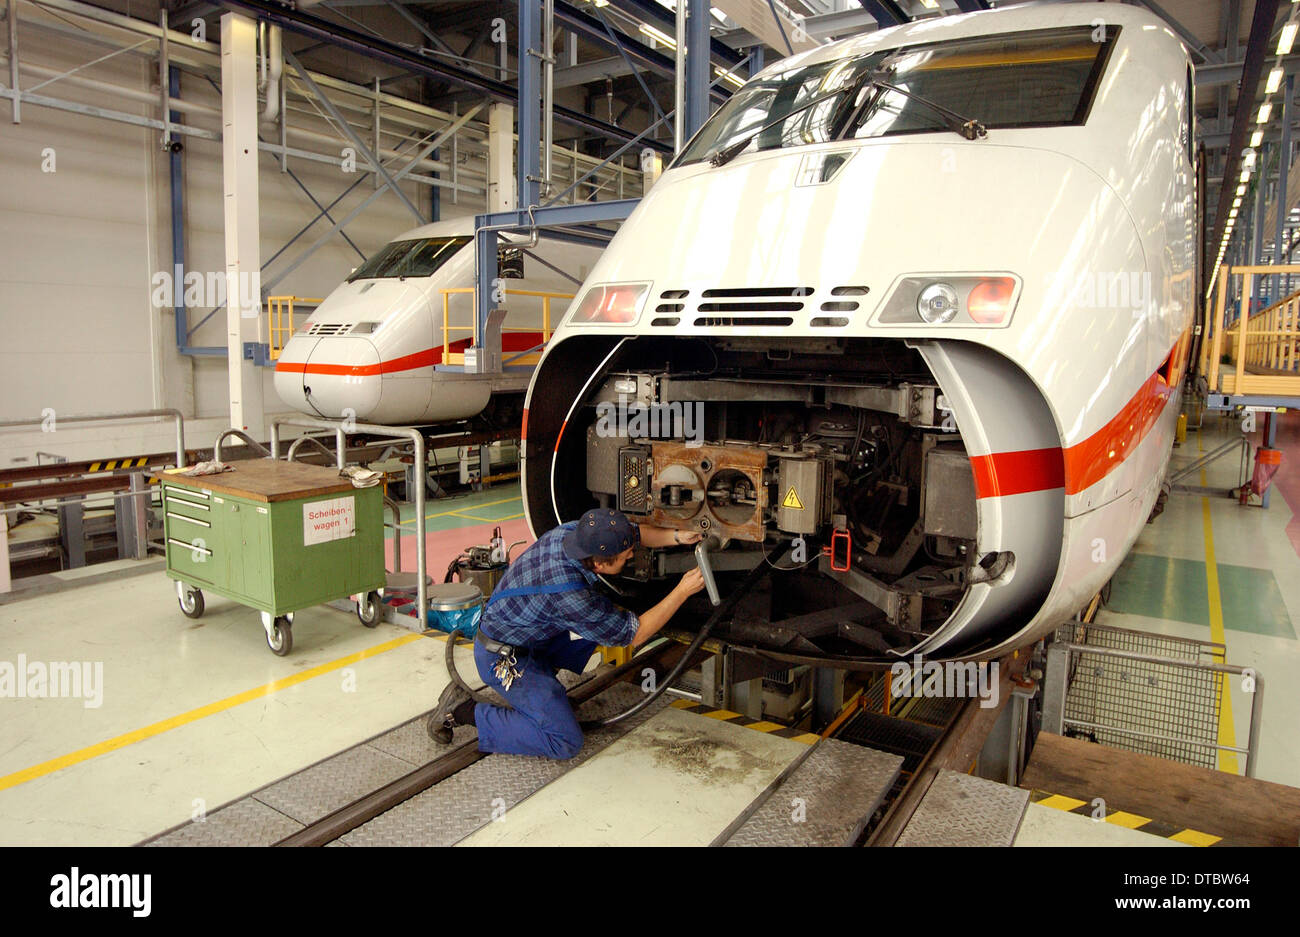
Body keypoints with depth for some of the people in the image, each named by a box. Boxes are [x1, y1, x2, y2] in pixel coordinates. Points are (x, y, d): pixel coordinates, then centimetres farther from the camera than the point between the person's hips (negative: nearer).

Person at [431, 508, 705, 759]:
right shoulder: (569, 595, -36)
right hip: (503, 657, -9)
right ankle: (464, 711, -4)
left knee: (606, 617, 5)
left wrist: (677, 536, -13)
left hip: (534, 634, 9)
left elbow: (635, 532, 3)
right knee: (566, 742, -12)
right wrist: (682, 592, -19)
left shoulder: (573, 531, -16)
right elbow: (634, 634, -22)